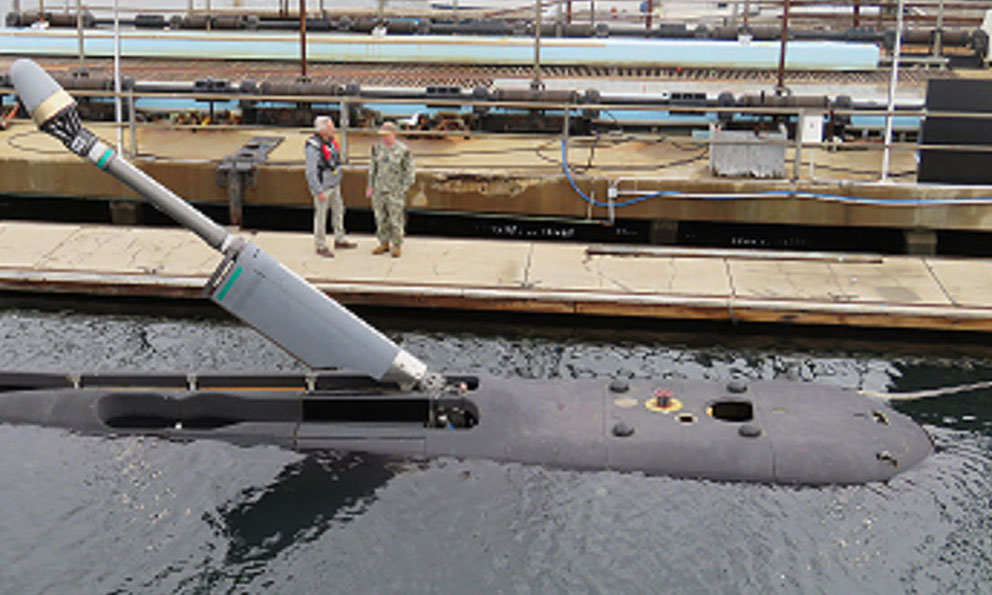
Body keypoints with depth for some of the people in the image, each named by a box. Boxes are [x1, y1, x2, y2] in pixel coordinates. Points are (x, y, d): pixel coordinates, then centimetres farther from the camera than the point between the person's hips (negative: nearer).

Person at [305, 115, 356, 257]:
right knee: (321, 215, 4)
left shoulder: (330, 141, 1)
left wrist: (337, 181, 19)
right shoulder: (313, 147, -26)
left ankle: (340, 240, 31)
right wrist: (319, 192, -23)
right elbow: (311, 172, -24)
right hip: (322, 187, -8)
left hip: (334, 185, 8)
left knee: (338, 211, 17)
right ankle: (320, 246, 18)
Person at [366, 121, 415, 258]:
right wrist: (370, 186, 9)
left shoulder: (403, 150, -10)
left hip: (395, 190, -4)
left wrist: (403, 190, -8)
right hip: (379, 189, 5)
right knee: (381, 218, 10)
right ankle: (384, 244, 22)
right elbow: (373, 168, 13)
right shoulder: (377, 148, 3)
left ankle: (397, 246, 11)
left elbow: (409, 171, -4)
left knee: (396, 219, -1)